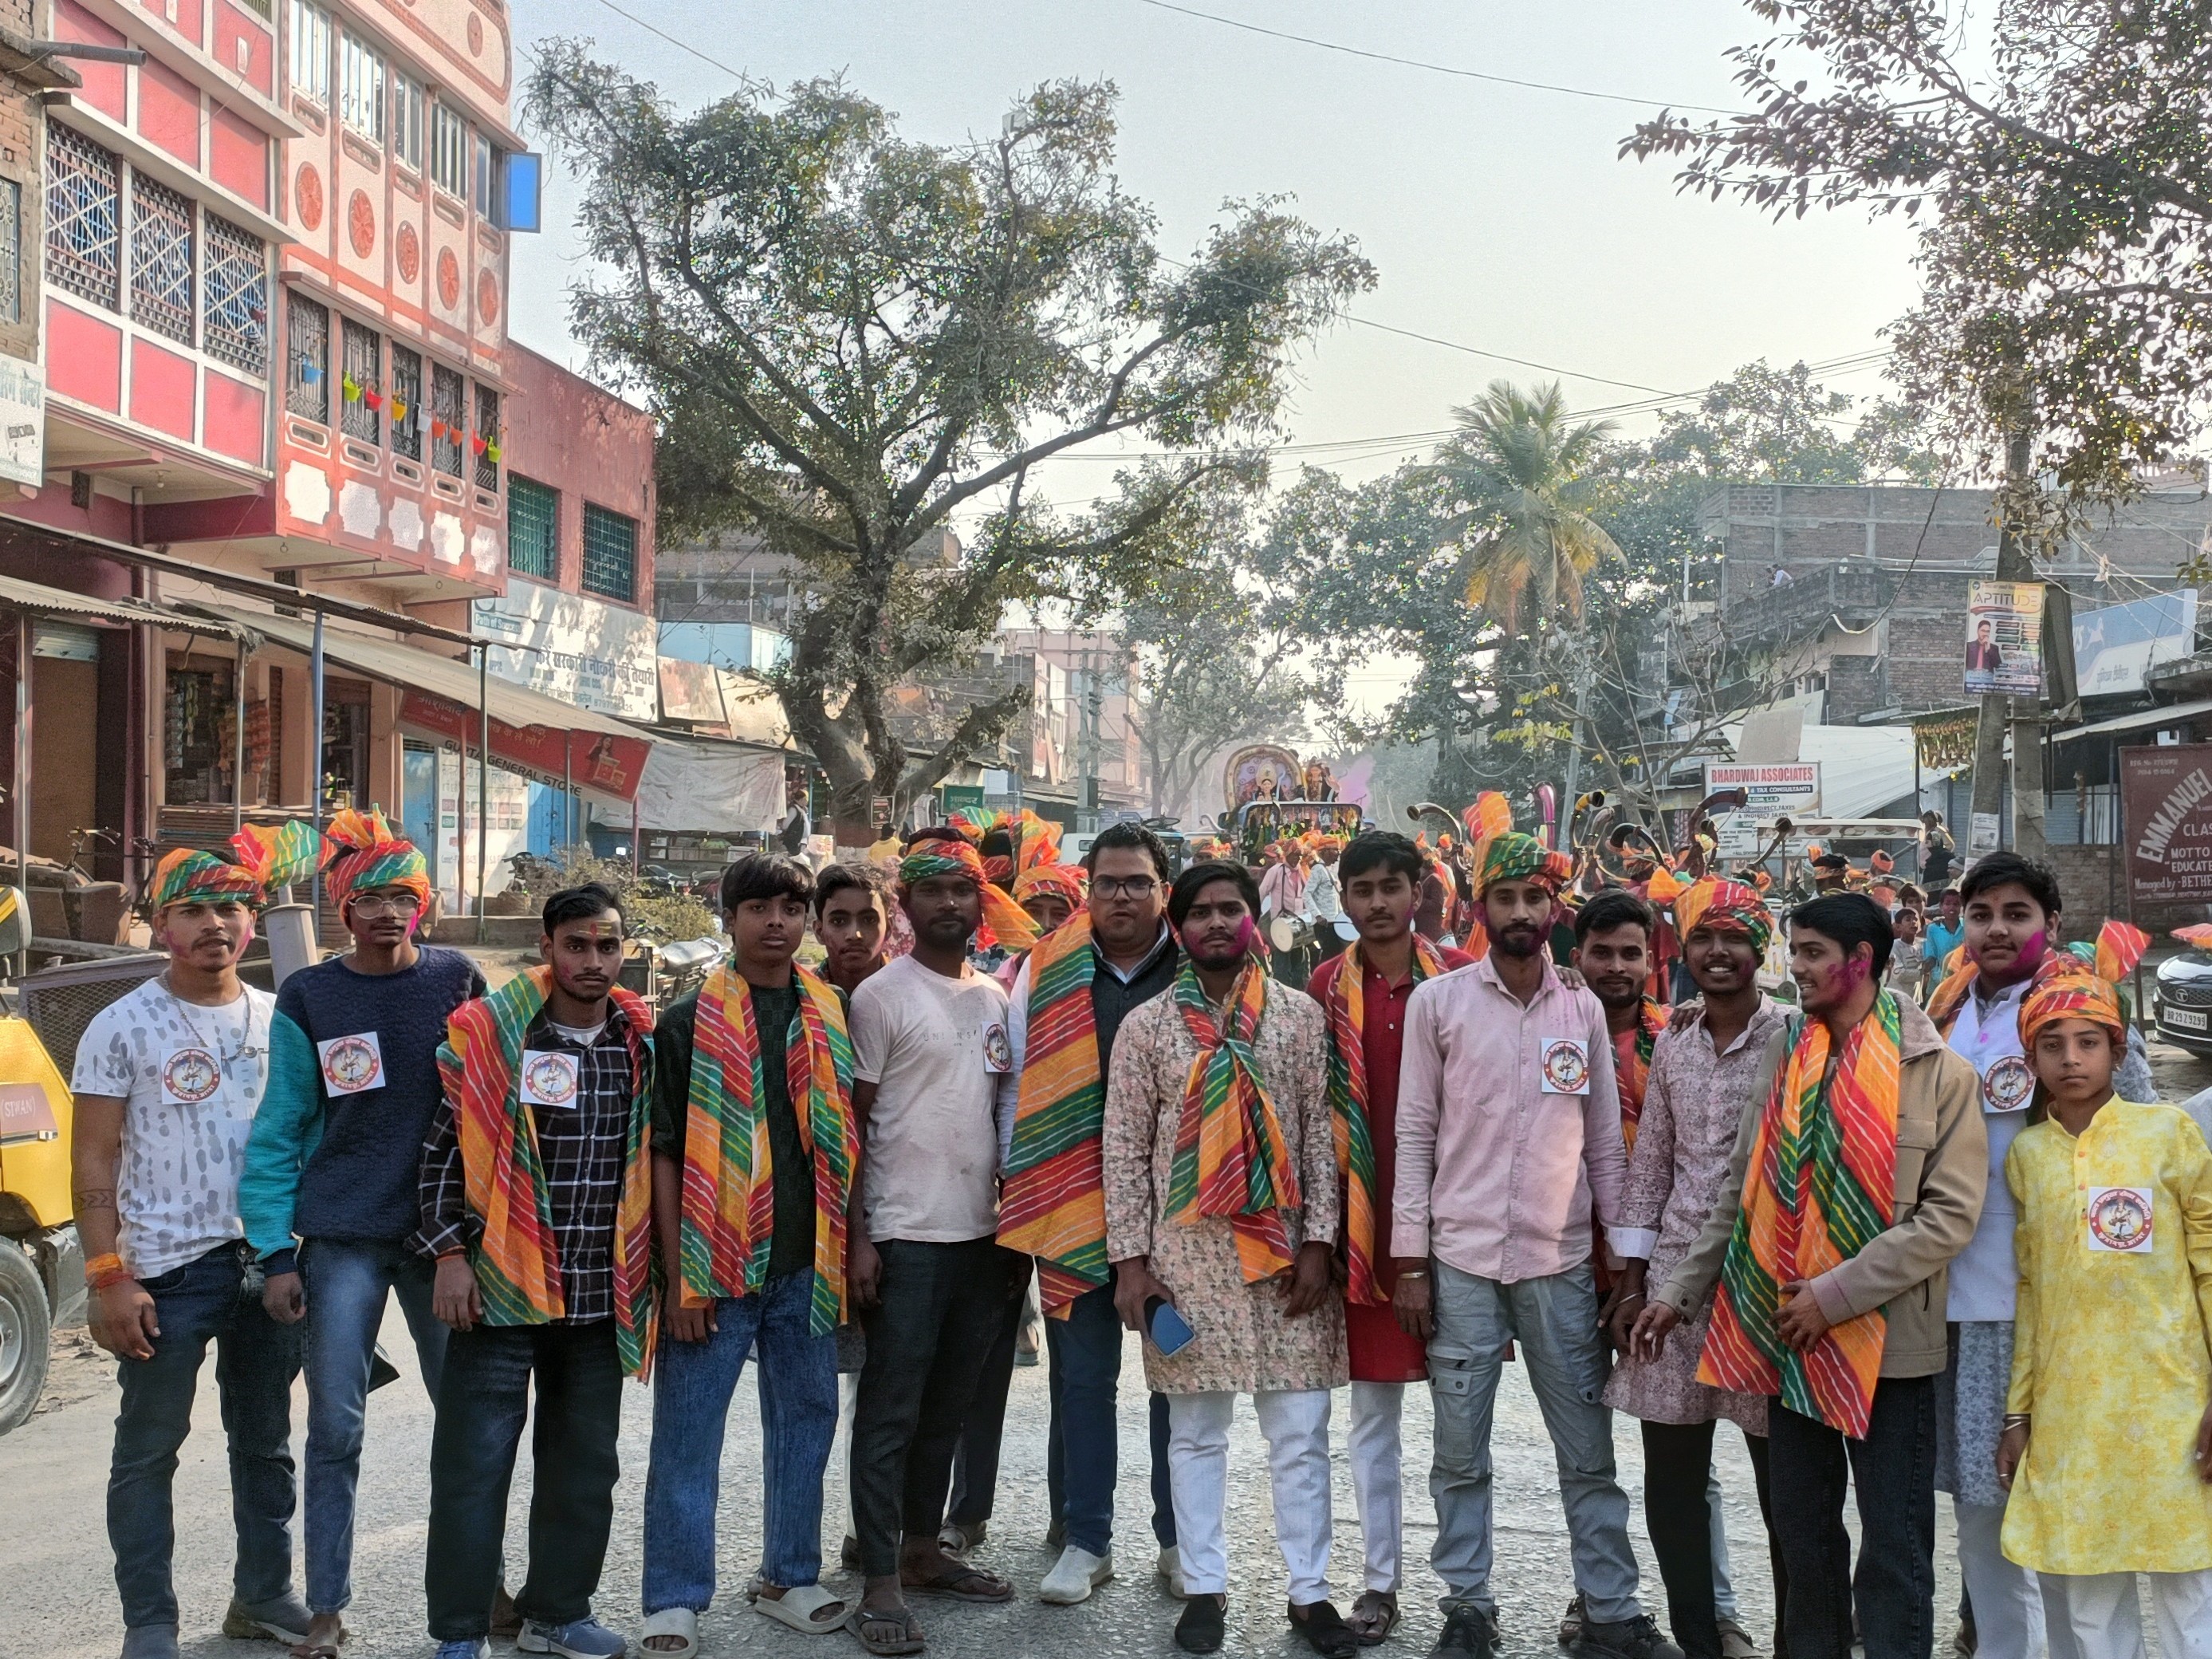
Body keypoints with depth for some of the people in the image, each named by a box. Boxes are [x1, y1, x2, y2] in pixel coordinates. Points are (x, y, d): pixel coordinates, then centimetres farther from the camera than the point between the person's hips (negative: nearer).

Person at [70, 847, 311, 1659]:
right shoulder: (123, 1027, -5)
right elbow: (93, 1161, -7)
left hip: (269, 1262, 4)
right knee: (148, 1452, 4)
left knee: (266, 1442, 15)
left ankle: (263, 1593, 29)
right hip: (168, 1270, -4)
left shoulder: (278, 1020, 6)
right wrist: (108, 1277, -14)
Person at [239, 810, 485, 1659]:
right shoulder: (307, 998, 1)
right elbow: (280, 1133, 2)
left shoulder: (459, 980, 1)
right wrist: (275, 1254, -3)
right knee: (335, 1428, 2)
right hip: (342, 1238, 0)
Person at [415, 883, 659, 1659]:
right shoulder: (489, 1033, -6)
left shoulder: (644, 1043, 4)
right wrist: (450, 1254, -8)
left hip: (600, 1297, 4)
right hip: (500, 1288, -4)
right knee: (474, 1463, 1)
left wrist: (648, 1270, 11)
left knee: (585, 1464, 13)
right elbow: (441, 1150, -2)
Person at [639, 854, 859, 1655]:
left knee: (805, 1421, 13)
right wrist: (681, 1274, -10)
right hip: (715, 1267, -4)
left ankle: (790, 1576, 29)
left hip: (807, 1264, 4)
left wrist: (849, 1248, 7)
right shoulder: (689, 1023, -3)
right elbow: (664, 1153, -5)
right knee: (687, 1437, 2)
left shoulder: (831, 1018, 8)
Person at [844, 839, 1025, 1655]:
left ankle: (923, 1549, 27)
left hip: (982, 1234, 6)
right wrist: (856, 1238, -11)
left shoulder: (995, 998, 12)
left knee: (946, 1408, 14)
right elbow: (849, 1124, -6)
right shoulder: (881, 996, -6)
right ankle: (881, 1584, 5)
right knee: (890, 1413, -1)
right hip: (904, 1238, -6)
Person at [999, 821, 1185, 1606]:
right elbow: (1020, 1083, 8)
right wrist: (1023, 1186, 5)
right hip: (1074, 1207, 1)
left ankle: (1181, 1539, 23)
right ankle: (1084, 1540, 21)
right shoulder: (1046, 972, 5)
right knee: (1081, 1377, 9)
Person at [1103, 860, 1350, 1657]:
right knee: (1195, 1433, 9)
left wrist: (1318, 1242, -5)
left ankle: (1310, 1590, 17)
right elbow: (1125, 1149, 1)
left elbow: (1321, 1134, 1)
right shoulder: (1147, 1025, 1)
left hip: (1283, 1249, 0)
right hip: (1186, 1251, 0)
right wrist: (1130, 1259, -4)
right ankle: (1204, 1587, 21)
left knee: (1300, 1434, 5)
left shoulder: (1301, 1016, 2)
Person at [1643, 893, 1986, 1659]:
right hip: (1787, 1335, 5)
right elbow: (1742, 1192, 11)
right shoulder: (1787, 1055, 6)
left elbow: (1949, 1217, -14)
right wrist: (1679, 1289, 7)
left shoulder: (1938, 1073, -8)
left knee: (1894, 1546, 5)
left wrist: (1834, 1295, -18)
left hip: (1886, 1342, -5)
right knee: (1802, 1533, 16)